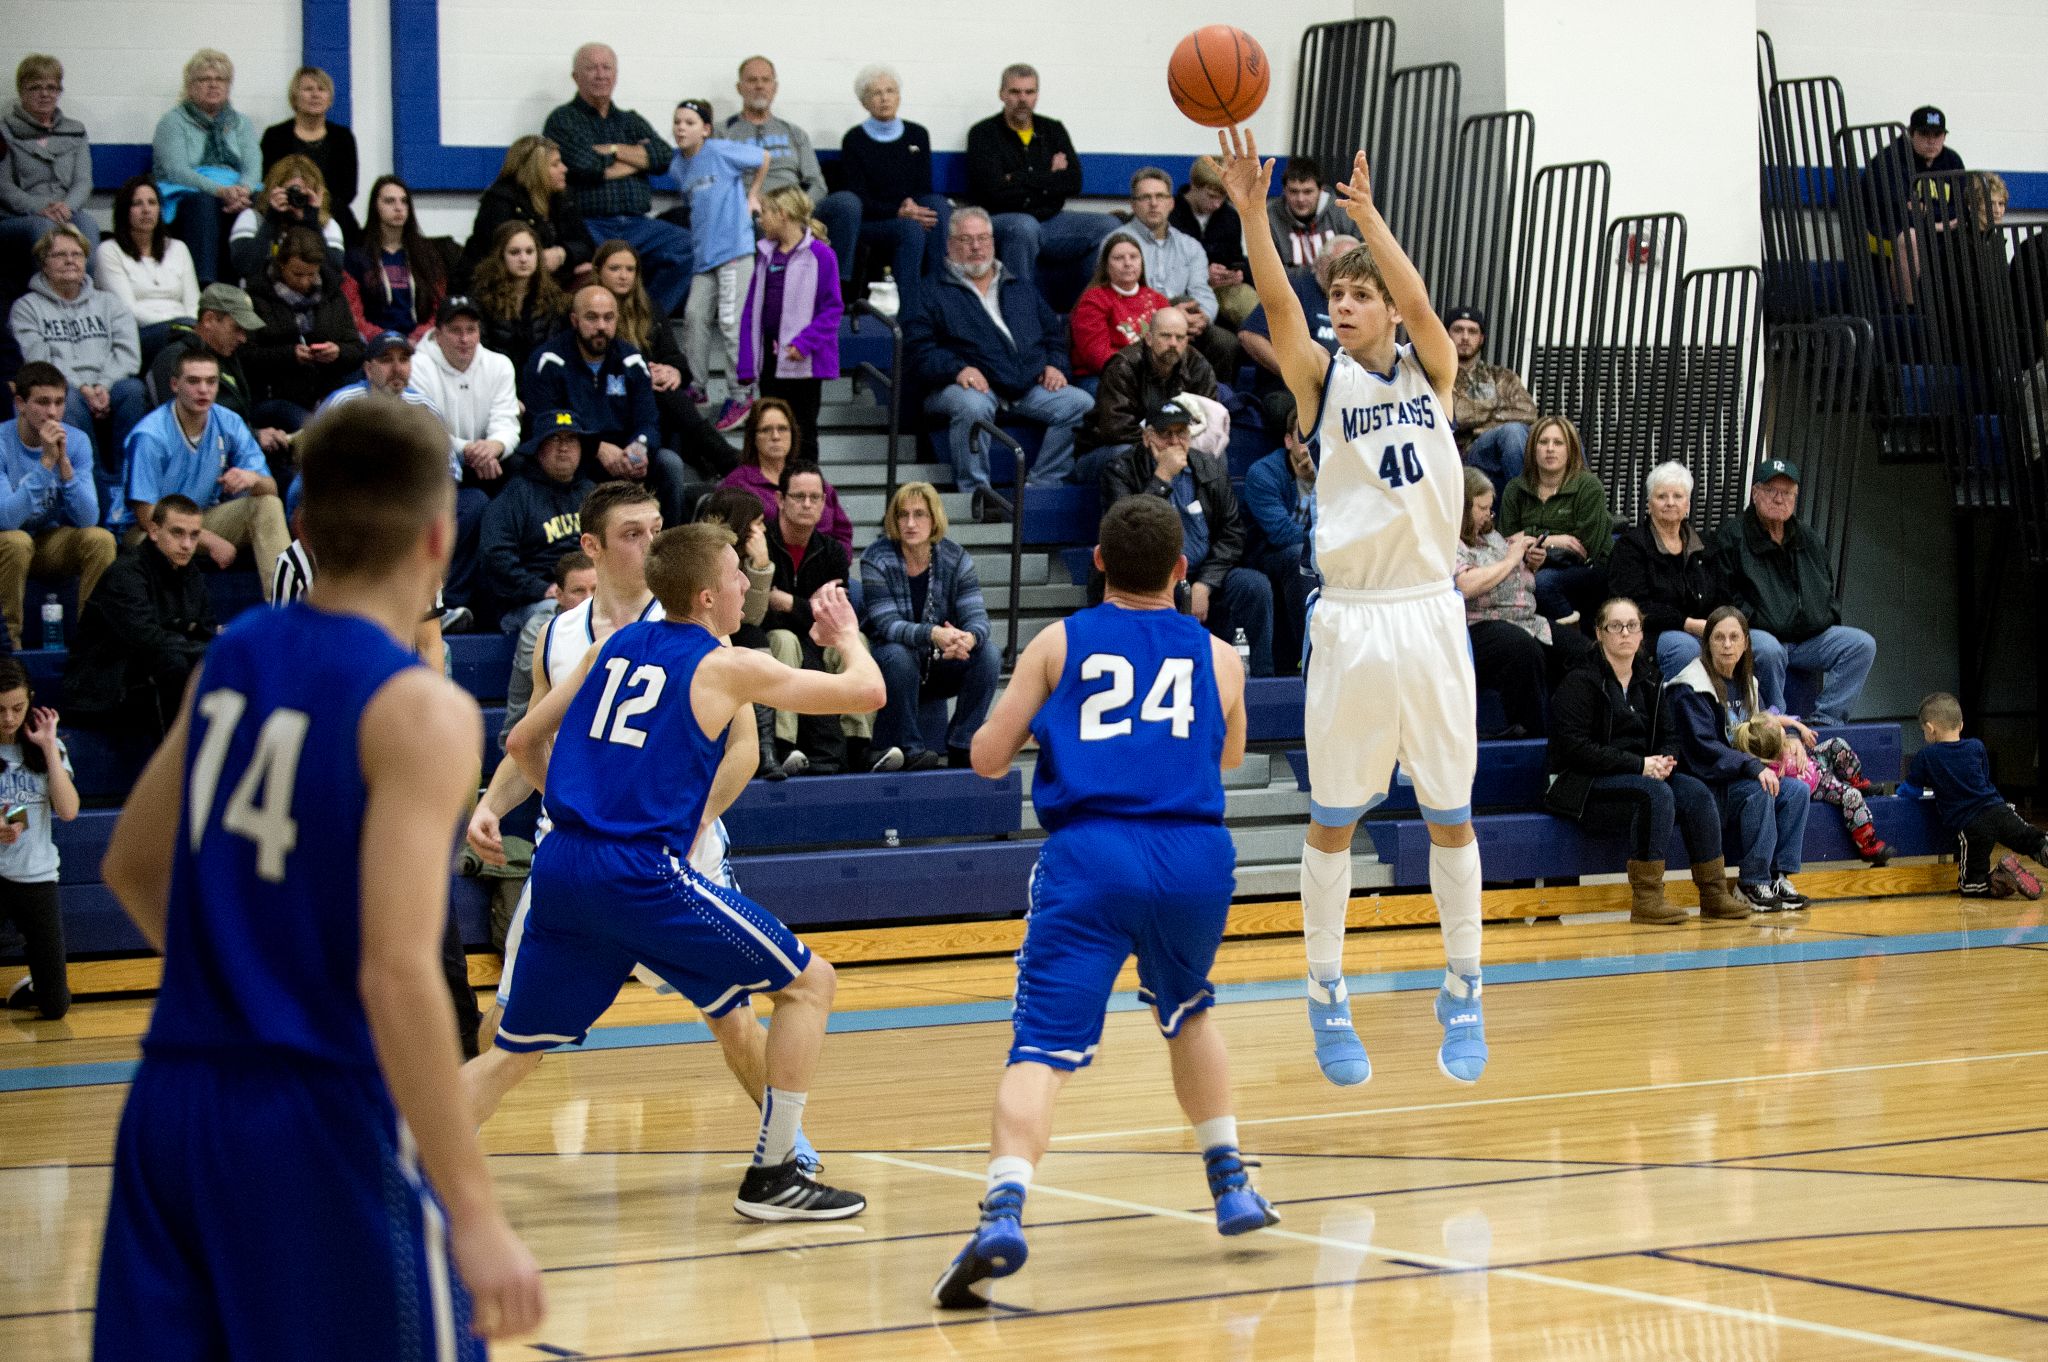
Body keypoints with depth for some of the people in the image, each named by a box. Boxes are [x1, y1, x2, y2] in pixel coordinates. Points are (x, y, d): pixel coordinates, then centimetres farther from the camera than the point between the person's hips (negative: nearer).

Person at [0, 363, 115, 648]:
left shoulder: (76, 441, -9)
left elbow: (88, 519, -17)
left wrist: (64, 462, -29)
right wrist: (46, 461, -35)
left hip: (53, 544, 3)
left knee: (101, 539, -24)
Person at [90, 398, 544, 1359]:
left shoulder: (232, 659, 7)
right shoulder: (419, 711, -14)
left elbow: (132, 869, 20)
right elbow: (398, 972, -22)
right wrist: (475, 1217, -22)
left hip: (171, 1103, 7)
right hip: (324, 1120, -7)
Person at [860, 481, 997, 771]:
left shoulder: (956, 559, -4)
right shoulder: (877, 560, -13)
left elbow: (976, 616, -13)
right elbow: (887, 624, -23)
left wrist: (968, 638, -40)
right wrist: (932, 634, -43)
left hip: (940, 666, 3)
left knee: (988, 655, -23)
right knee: (898, 656, -36)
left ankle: (961, 747, -16)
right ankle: (909, 749, -25)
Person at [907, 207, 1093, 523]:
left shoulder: (1022, 286, 27)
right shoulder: (934, 291, 11)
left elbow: (1054, 332, 27)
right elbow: (919, 347, -2)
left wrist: (1055, 364, 5)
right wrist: (957, 369, -20)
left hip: (1031, 387, 5)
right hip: (971, 385, -4)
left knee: (1082, 403, -20)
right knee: (973, 406, -40)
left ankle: (1042, 485, -23)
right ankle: (977, 491, -33)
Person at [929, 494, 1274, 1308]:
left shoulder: (1058, 645, 11)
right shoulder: (1217, 657, 17)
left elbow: (988, 758, 12)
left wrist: (1045, 715, 32)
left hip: (1089, 858, -2)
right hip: (1194, 859, 2)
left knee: (1043, 1048, -11)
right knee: (1187, 1012, 31)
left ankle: (1004, 1210, -33)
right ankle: (1231, 1185, 34)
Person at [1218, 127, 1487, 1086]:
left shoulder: (1431, 371, 6)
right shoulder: (1321, 380, 3)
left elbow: (1419, 302, -14)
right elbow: (1278, 304, -15)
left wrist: (1367, 216, -29)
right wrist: (1252, 213, -31)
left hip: (1430, 616, 1)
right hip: (1350, 619, -1)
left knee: (1449, 815, 8)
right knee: (1332, 821, 4)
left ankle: (1463, 995, 19)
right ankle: (1327, 997, 14)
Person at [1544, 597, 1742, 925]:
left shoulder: (1648, 678, 13)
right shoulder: (1580, 681, -10)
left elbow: (1669, 735, 17)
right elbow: (1574, 747, -18)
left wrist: (1664, 761, -9)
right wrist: (1639, 765, -21)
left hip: (1644, 774, 7)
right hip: (1580, 785, -7)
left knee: (1696, 793, -18)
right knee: (1656, 795, -32)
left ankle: (1714, 894, -11)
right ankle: (1646, 900, -30)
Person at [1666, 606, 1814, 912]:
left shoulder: (1744, 682, 13)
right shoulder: (1690, 689, -14)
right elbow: (1703, 749, -22)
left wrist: (1771, 721, 4)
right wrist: (1753, 767, -30)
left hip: (1740, 776, 8)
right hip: (1703, 784, -8)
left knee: (1797, 791, -14)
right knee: (1759, 793, -31)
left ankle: (1778, 876, -12)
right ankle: (1752, 884, -22)